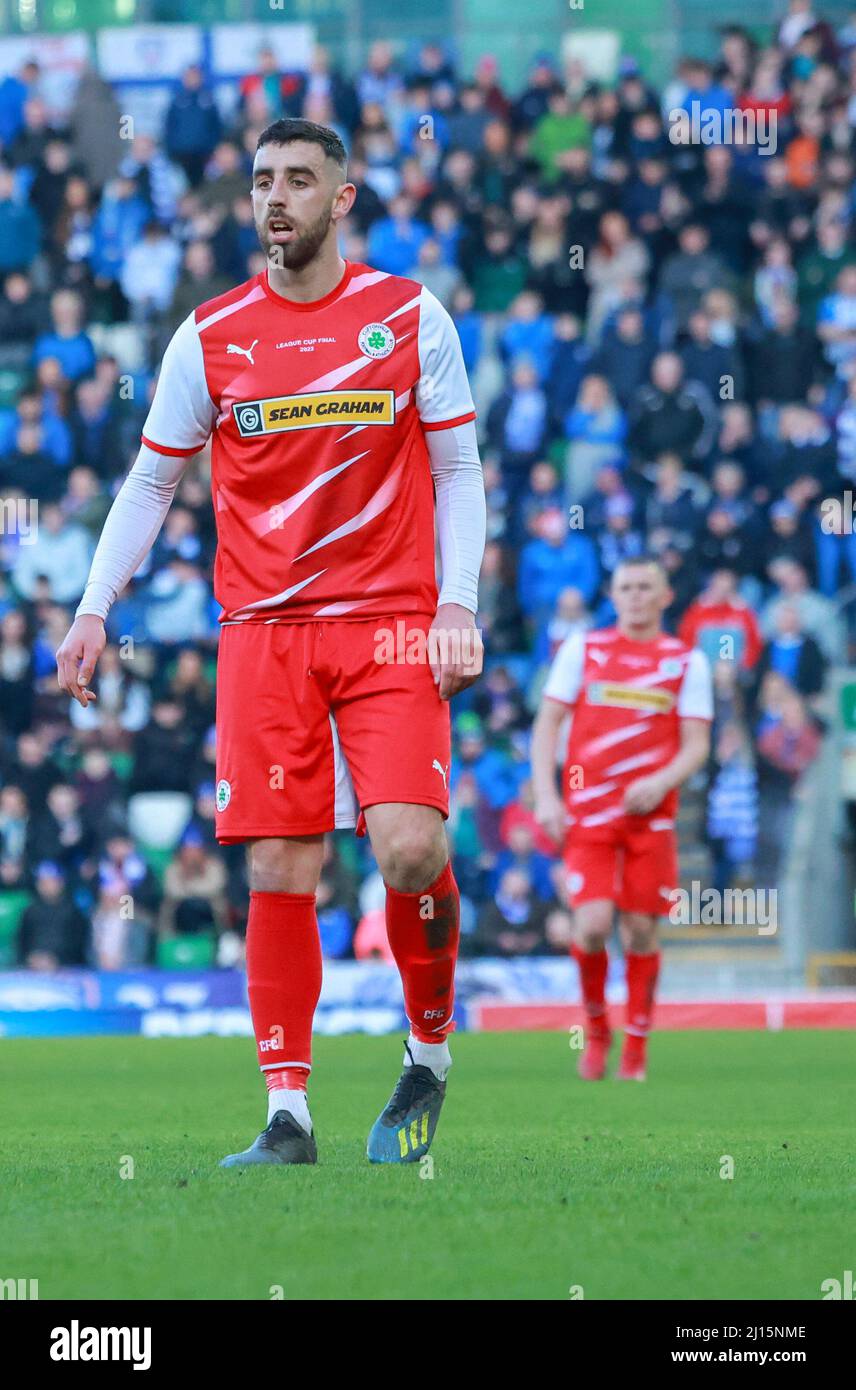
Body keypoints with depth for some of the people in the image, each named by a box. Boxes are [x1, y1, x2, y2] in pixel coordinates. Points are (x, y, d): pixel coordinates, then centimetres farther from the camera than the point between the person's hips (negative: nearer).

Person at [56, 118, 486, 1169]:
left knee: (409, 846, -16)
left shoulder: (411, 317, 4)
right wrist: (94, 607, 3)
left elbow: (457, 472, 7)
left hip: (391, 621, -1)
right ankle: (286, 1115, 0)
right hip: (263, 630, 1)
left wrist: (457, 604, -5)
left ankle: (430, 1054, 9)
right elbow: (150, 481, 13)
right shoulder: (210, 335, 6)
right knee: (278, 869, -5)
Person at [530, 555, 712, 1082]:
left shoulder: (687, 661, 6)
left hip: (651, 815, 0)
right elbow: (548, 722, 7)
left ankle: (636, 1048, 14)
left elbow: (696, 745, 3)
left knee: (640, 932, 0)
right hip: (587, 816, 0)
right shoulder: (583, 648, 7)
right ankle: (597, 1028, 9)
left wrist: (660, 782, -16)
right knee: (592, 925, -14)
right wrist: (546, 795, -5)